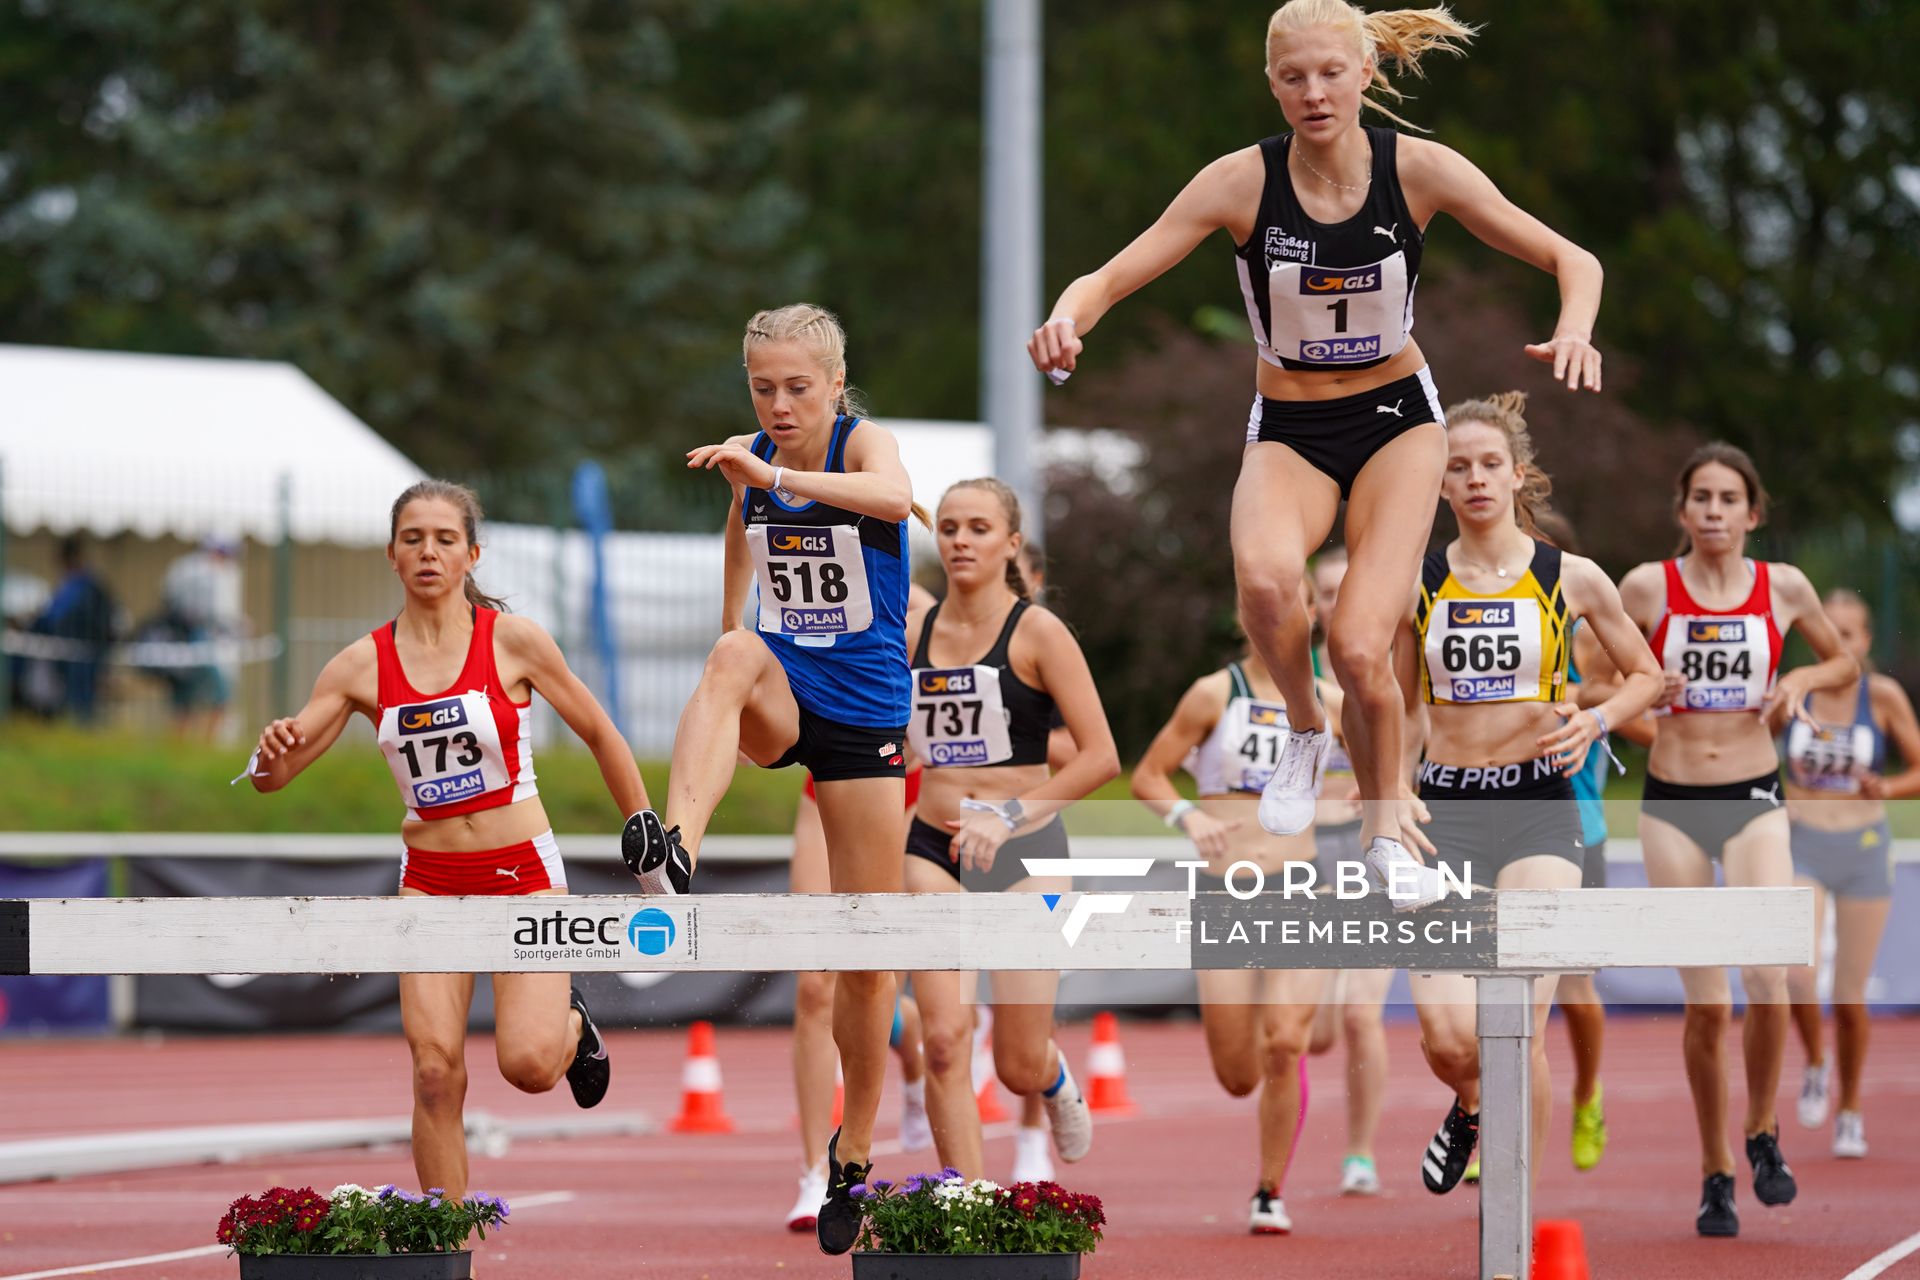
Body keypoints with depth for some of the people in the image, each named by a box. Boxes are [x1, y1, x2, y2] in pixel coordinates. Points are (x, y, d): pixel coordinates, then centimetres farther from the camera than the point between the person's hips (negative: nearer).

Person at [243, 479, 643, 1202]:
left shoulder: (513, 640, -6)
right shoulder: (363, 665, -1)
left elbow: (599, 735, 5)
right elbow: (270, 778, 1)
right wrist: (272, 749, -24)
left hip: (523, 872, -2)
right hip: (430, 879, 2)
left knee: (528, 1064, -16)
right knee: (435, 1068, -14)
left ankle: (571, 1022, 20)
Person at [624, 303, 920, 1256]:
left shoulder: (864, 442, -12)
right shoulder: (748, 461, 1)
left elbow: (896, 498, -37)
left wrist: (776, 475, -47)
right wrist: (730, 627, 21)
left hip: (865, 713, -2)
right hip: (776, 703, 2)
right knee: (736, 655, -37)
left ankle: (852, 1155, 22)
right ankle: (671, 856, -58)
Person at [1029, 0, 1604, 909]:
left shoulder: (1418, 169, -14)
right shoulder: (1242, 182, -15)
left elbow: (1571, 261, -9)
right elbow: (1110, 277, -17)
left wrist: (1574, 331, -31)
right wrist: (1067, 318, -40)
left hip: (1396, 420, 0)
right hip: (1288, 432, 0)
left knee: (1359, 647, -19)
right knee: (1264, 574, -35)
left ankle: (1387, 825, 11)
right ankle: (1305, 732, -3)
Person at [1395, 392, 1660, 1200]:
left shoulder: (1570, 580, 2)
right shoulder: (1416, 586, 5)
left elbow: (1646, 676, 13)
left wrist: (1594, 720, -6)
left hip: (1538, 811, -1)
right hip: (1445, 812, 1)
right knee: (1448, 1037, -11)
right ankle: (1468, 1109, 25)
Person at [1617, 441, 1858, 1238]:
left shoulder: (1783, 588, 2)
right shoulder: (1647, 587, -2)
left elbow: (1844, 664, 17)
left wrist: (1802, 681, -4)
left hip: (1754, 799, 0)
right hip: (1672, 804, 0)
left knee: (1767, 981, -17)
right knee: (1706, 1002, 1)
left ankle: (1762, 1134, 8)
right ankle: (1715, 1172, 16)